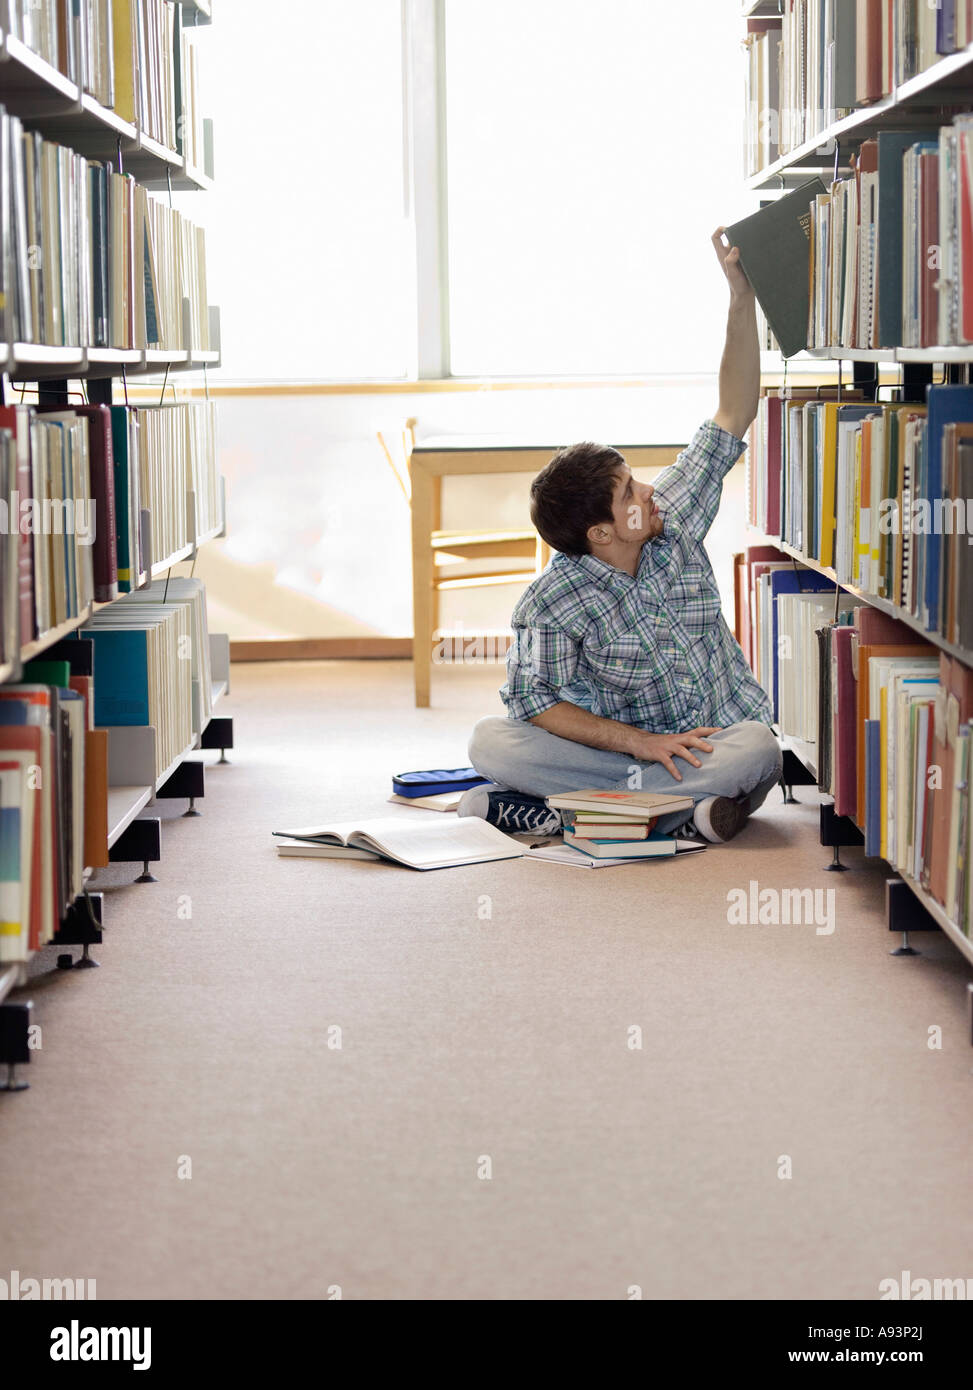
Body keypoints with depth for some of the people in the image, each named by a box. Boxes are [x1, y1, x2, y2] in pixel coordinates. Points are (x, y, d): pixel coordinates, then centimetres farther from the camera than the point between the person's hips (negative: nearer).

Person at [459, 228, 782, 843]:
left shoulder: (673, 520, -1)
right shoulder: (552, 601, -11)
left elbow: (734, 416, 0)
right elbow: (533, 700, -11)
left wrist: (742, 295, -7)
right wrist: (639, 742, -20)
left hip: (723, 736, 3)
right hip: (623, 741, -3)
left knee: (758, 750, -36)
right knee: (491, 743, -23)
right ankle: (678, 805, -31)